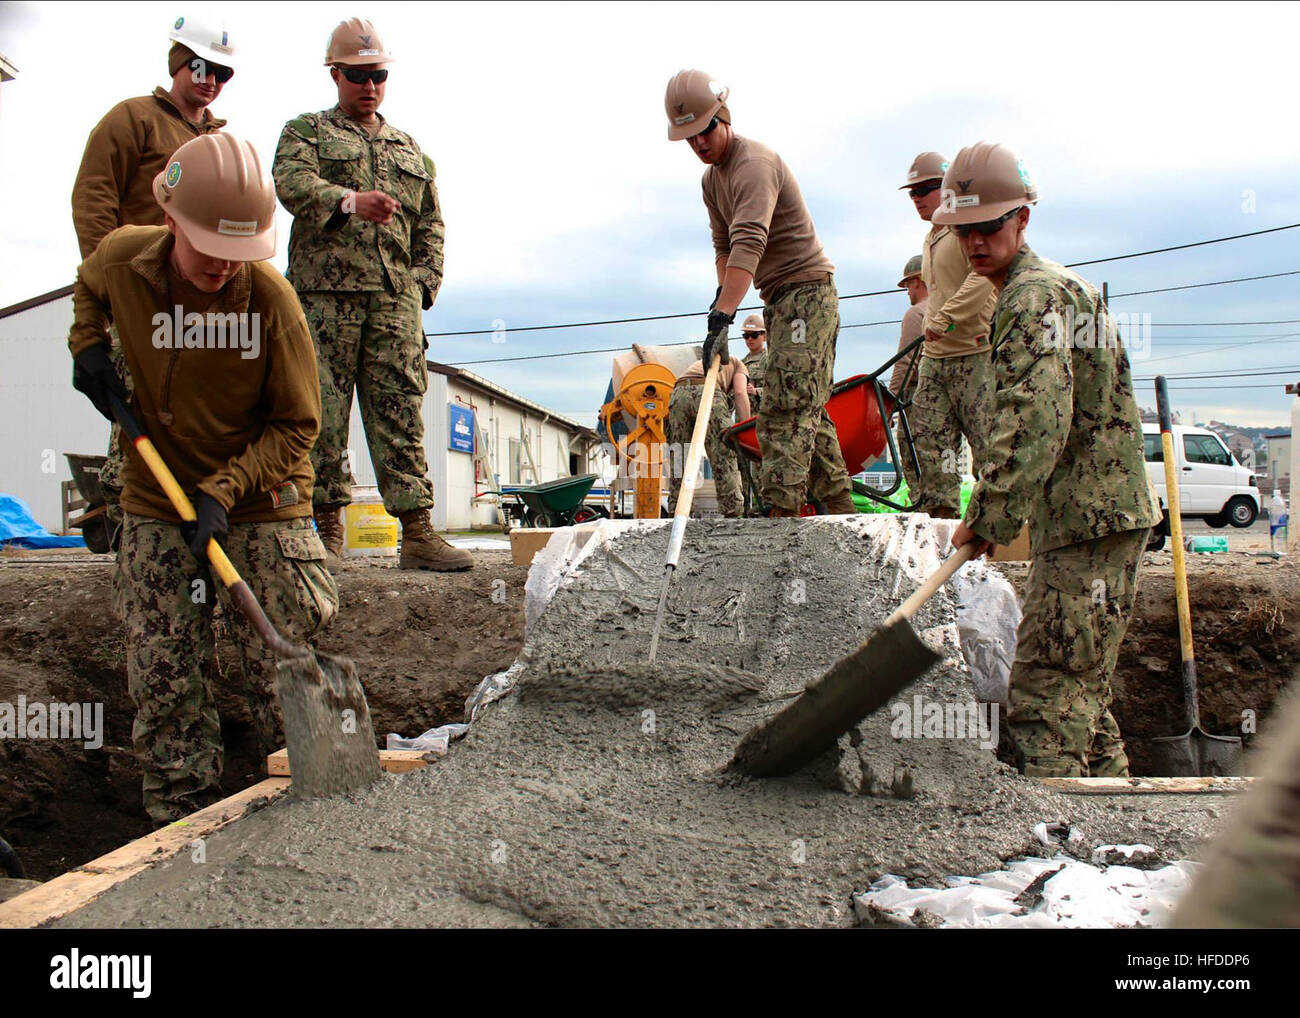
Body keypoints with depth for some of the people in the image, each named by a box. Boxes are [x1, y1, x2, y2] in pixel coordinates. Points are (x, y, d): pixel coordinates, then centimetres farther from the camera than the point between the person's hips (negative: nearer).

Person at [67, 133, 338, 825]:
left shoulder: (270, 295, -17)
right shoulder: (121, 259, -7)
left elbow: (294, 426, -10)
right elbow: (88, 288, 22)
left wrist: (222, 490, -20)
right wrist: (88, 346, 3)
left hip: (262, 506, -3)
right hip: (157, 506, 3)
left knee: (283, 676, -2)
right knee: (162, 680, 4)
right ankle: (183, 823, 16)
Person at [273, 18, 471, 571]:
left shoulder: (408, 148, 26)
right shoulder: (305, 131, 14)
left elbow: (430, 221, 24)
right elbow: (292, 182, -7)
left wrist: (424, 281, 8)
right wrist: (348, 200, -27)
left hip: (395, 298, 3)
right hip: (325, 291, -2)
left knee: (401, 412, -3)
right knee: (323, 412, -3)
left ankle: (417, 532, -5)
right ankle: (327, 527, 4)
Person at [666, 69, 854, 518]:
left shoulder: (754, 164, -20)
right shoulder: (712, 178, 11)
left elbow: (749, 244, -34)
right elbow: (724, 244, 20)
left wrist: (722, 317, -42)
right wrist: (721, 293, 2)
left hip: (808, 291, -10)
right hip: (779, 300, 10)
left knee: (787, 408, -16)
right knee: (807, 411, 11)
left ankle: (782, 513, -17)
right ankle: (841, 507, 18)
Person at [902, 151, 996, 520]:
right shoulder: (930, 240, 22)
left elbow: (985, 276, -21)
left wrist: (946, 318, -24)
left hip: (975, 354, -9)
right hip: (935, 357, 9)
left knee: (988, 445, -9)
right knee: (930, 440, 3)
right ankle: (940, 513, 7)